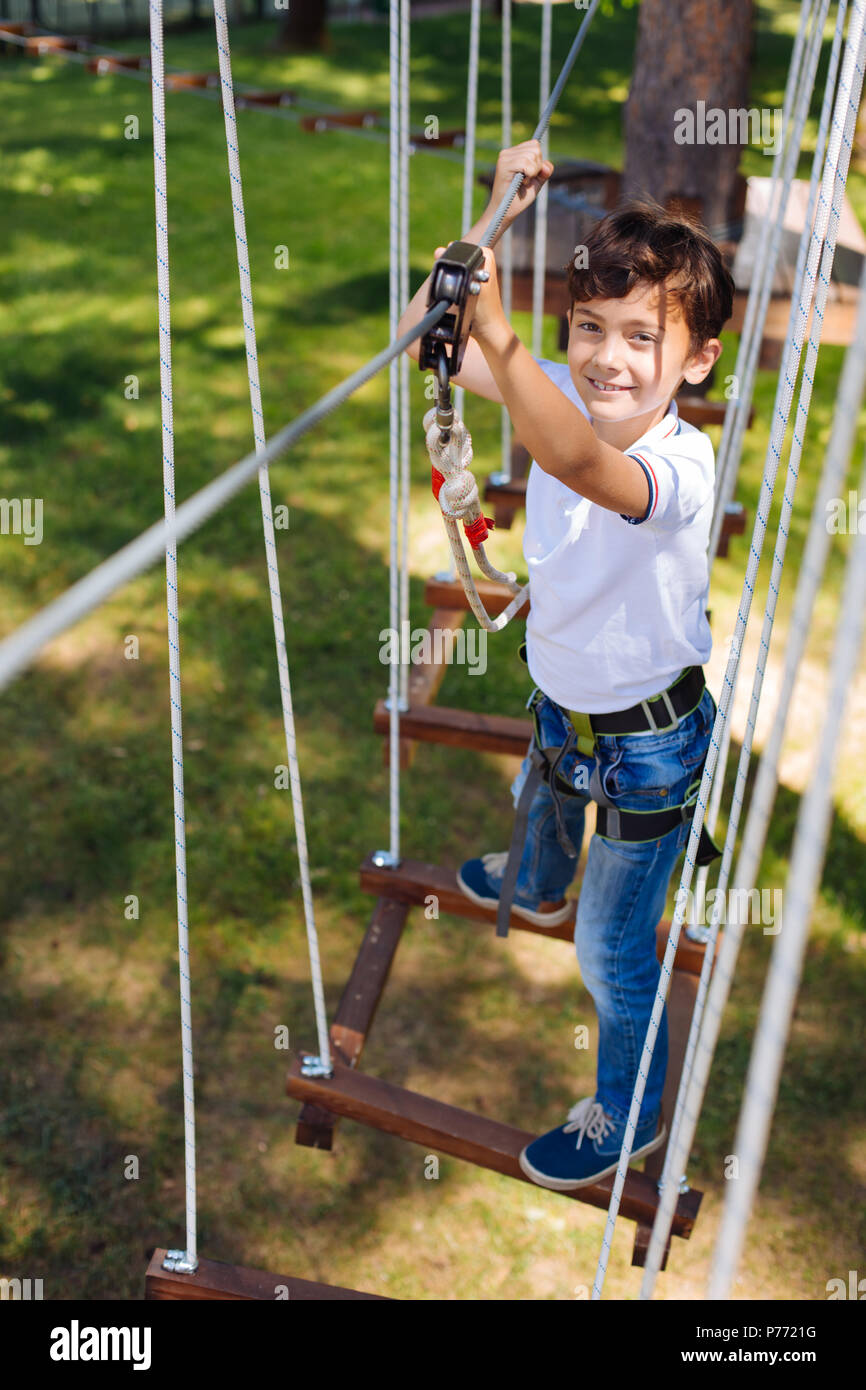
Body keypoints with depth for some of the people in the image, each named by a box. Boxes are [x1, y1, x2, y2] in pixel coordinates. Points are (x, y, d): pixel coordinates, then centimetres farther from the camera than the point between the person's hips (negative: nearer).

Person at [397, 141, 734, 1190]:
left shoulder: (680, 462, -37)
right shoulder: (567, 398, -15)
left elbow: (576, 462, -60)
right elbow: (422, 341, -14)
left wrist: (495, 330, -75)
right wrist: (495, 219, -25)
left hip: (644, 743, -7)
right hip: (560, 700, 7)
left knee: (613, 954, 10)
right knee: (542, 800, 40)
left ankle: (631, 1113, 40)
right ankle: (539, 888, 77)